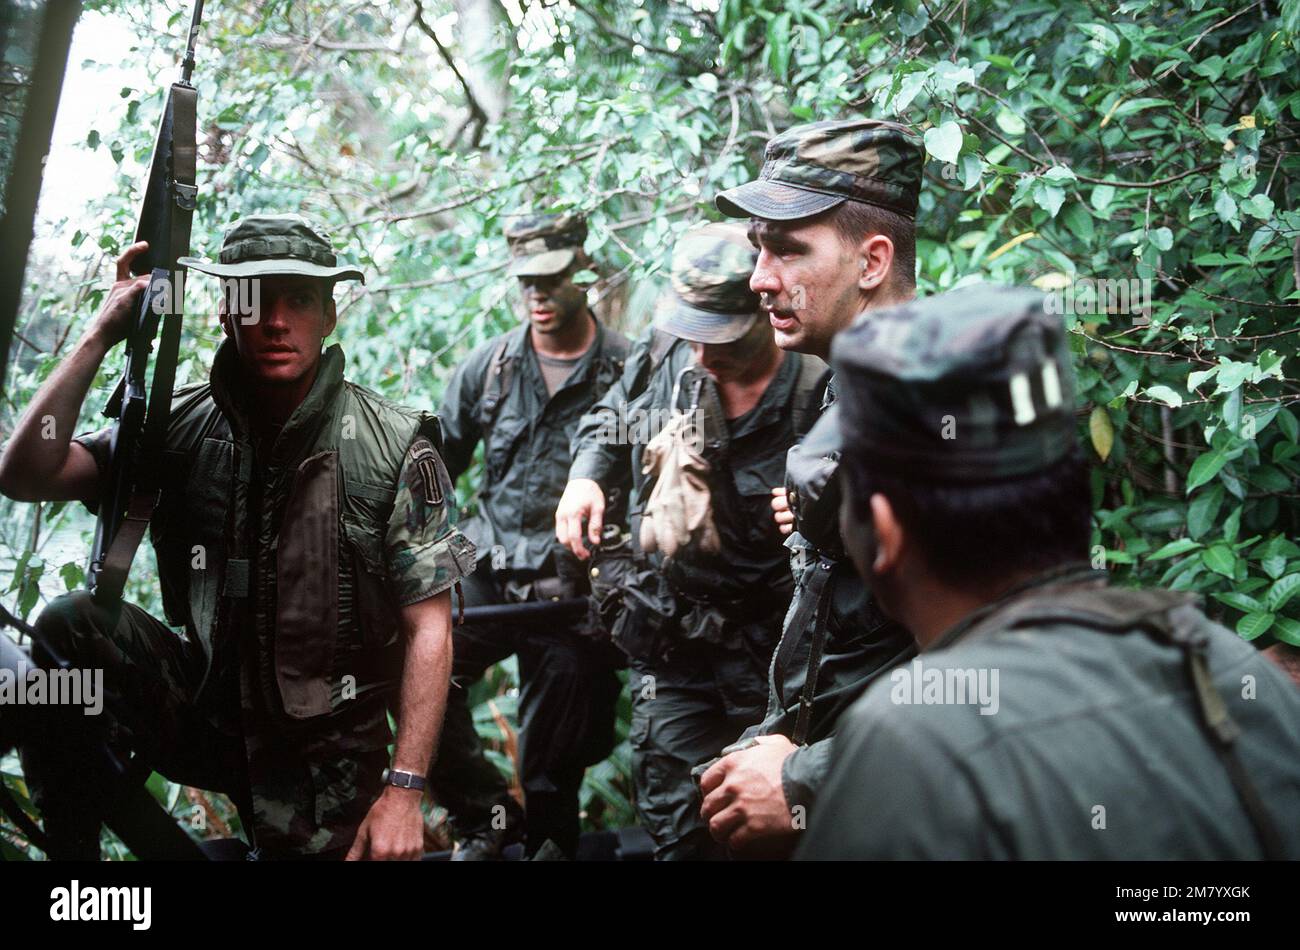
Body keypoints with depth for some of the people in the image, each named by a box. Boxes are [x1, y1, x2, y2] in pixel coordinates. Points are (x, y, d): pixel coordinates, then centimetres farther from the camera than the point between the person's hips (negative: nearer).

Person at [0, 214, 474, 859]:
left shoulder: (396, 447, -11)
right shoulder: (181, 426, -3)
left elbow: (428, 626, -11)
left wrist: (404, 789, -17)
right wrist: (101, 335, -16)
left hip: (325, 756, -1)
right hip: (203, 711, 1)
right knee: (69, 627, -22)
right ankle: (70, 873, -9)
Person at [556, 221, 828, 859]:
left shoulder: (821, 396, -18)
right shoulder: (663, 355, -2)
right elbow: (607, 422, 19)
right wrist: (585, 477, 0)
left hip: (767, 657, -4)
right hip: (668, 643, 4)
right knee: (678, 830, 9)